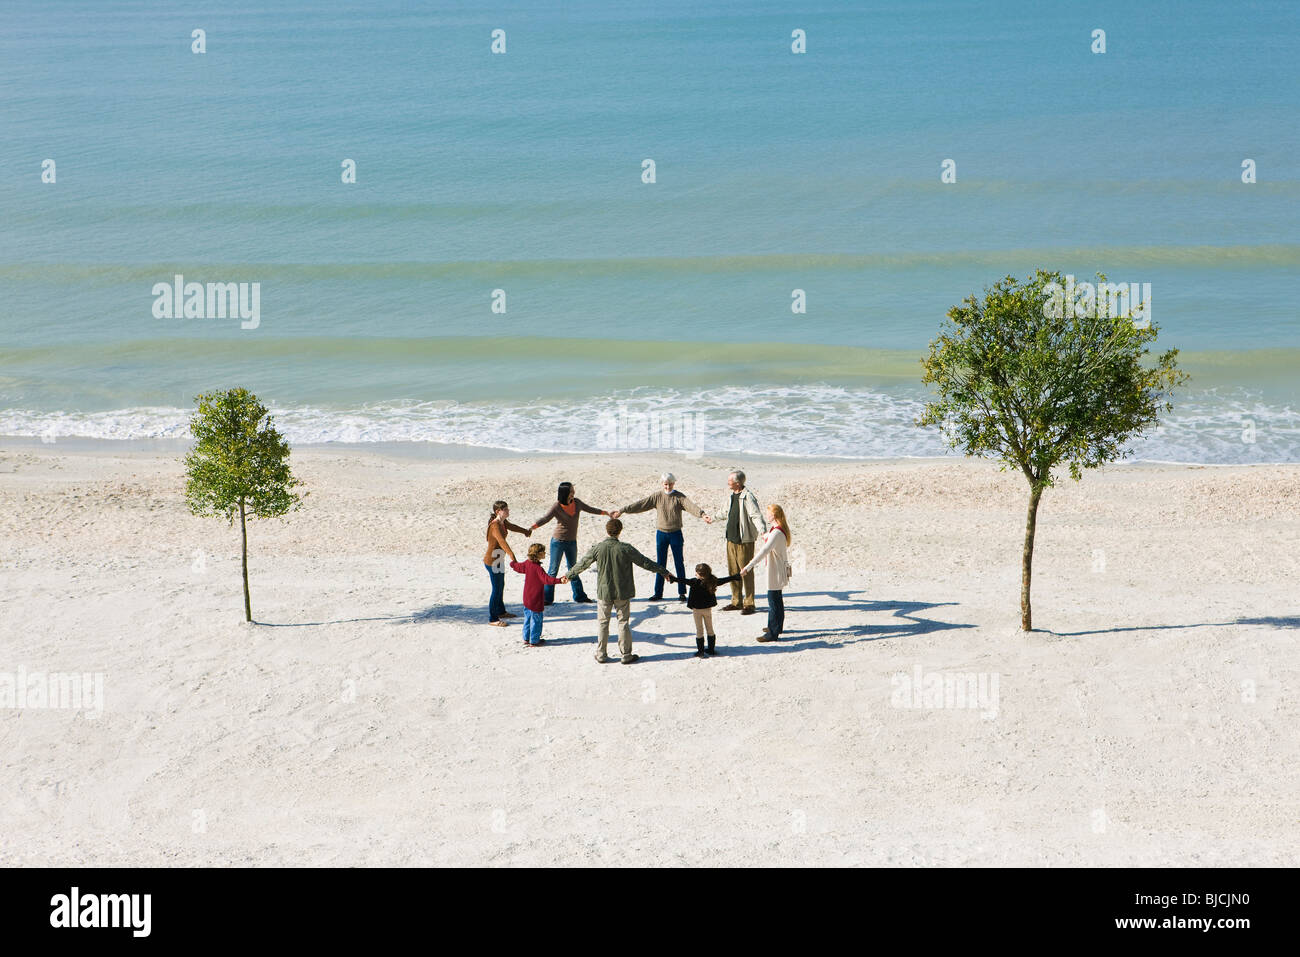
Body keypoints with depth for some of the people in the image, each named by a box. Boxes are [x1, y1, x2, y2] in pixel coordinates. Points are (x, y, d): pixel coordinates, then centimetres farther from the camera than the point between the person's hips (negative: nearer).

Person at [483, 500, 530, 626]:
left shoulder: (503, 522, 3)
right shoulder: (495, 525, -25)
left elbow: (511, 527, 28)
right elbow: (502, 541, -39)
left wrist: (525, 531, 41)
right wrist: (512, 556, -50)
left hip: (499, 559, 10)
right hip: (492, 561, -10)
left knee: (501, 586, 24)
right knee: (496, 590, -2)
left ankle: (501, 611, 42)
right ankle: (492, 619, 8)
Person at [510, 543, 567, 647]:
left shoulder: (527, 564, 1)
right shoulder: (537, 568, -25)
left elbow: (518, 567, 21)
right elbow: (546, 579, -37)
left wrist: (513, 563, 44)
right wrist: (559, 580, -47)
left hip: (527, 599, 9)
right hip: (536, 601, -9)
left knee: (528, 618, 20)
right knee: (536, 620, 4)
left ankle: (526, 638, 30)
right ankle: (534, 641, 11)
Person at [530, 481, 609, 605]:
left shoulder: (577, 502, 0)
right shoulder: (557, 507, -16)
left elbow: (590, 509, 15)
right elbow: (545, 518, -26)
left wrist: (607, 513, 16)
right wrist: (531, 528, -41)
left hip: (572, 542, 5)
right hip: (558, 541, -5)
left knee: (573, 569, 17)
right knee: (553, 570, -1)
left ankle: (579, 595, 28)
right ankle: (547, 598, 6)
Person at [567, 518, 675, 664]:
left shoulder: (597, 548, -9)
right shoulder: (626, 549, -13)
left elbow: (583, 564, 3)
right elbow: (645, 562, -7)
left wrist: (569, 575, 21)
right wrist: (664, 572, 4)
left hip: (603, 592, 1)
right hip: (623, 592, -1)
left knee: (602, 622, 13)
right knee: (623, 622, 8)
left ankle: (601, 655, 17)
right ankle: (626, 655, 13)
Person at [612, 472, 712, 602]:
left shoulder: (679, 497, -4)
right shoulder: (656, 496, 1)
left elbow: (690, 505, -21)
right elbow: (640, 505, -3)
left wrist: (702, 514, -39)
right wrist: (622, 510, -10)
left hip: (676, 534, -2)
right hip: (661, 534, 2)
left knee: (679, 564, 4)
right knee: (660, 564, 7)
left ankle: (682, 592, 12)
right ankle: (658, 593, 13)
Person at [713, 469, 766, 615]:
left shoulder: (748, 497, -15)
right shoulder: (733, 495, 13)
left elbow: (757, 516, -23)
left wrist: (762, 530, -39)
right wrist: (714, 518, 43)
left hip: (744, 541, -9)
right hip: (731, 539, 9)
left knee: (746, 572, -3)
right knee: (733, 571, 12)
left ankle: (749, 604, 4)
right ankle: (737, 602, 22)